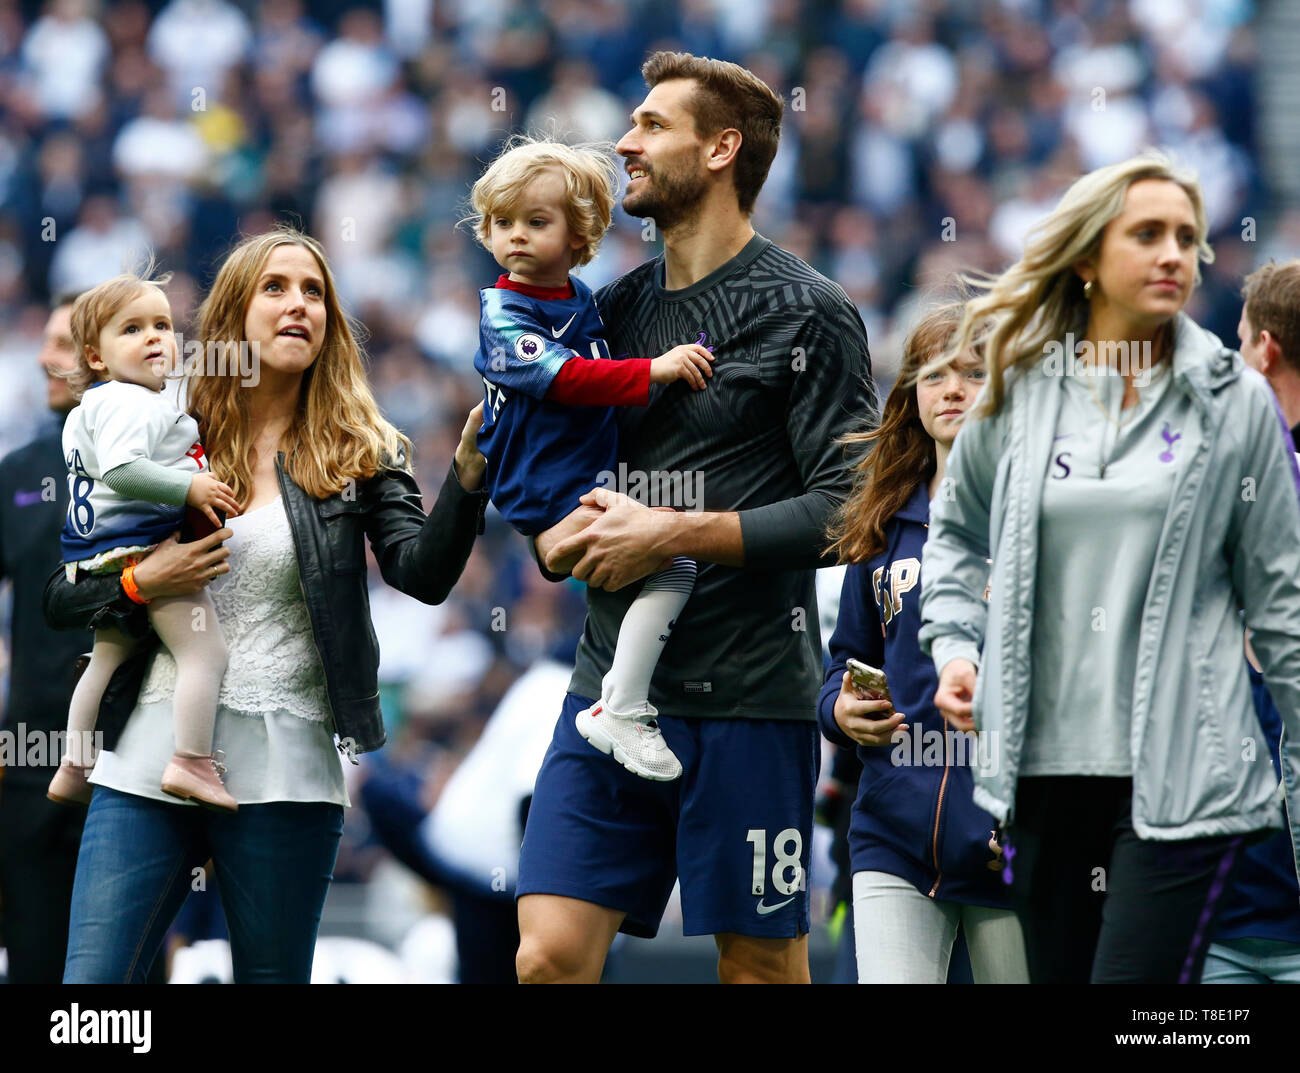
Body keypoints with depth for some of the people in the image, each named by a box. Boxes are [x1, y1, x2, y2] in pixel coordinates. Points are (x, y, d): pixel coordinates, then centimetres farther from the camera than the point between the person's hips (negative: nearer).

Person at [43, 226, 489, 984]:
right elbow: (61, 601, 11)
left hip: (285, 775, 0)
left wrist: (469, 472, -26)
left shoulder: (359, 453, 7)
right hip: (153, 754, 1)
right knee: (92, 982, -7)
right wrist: (140, 585, -8)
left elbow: (424, 572, -12)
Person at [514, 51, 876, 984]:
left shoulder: (804, 313, -4)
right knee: (549, 955, -5)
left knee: (761, 963, 1)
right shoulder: (616, 310, 16)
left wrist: (677, 535, -14)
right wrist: (558, 536, 1)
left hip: (746, 692, -5)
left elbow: (848, 509, -11)